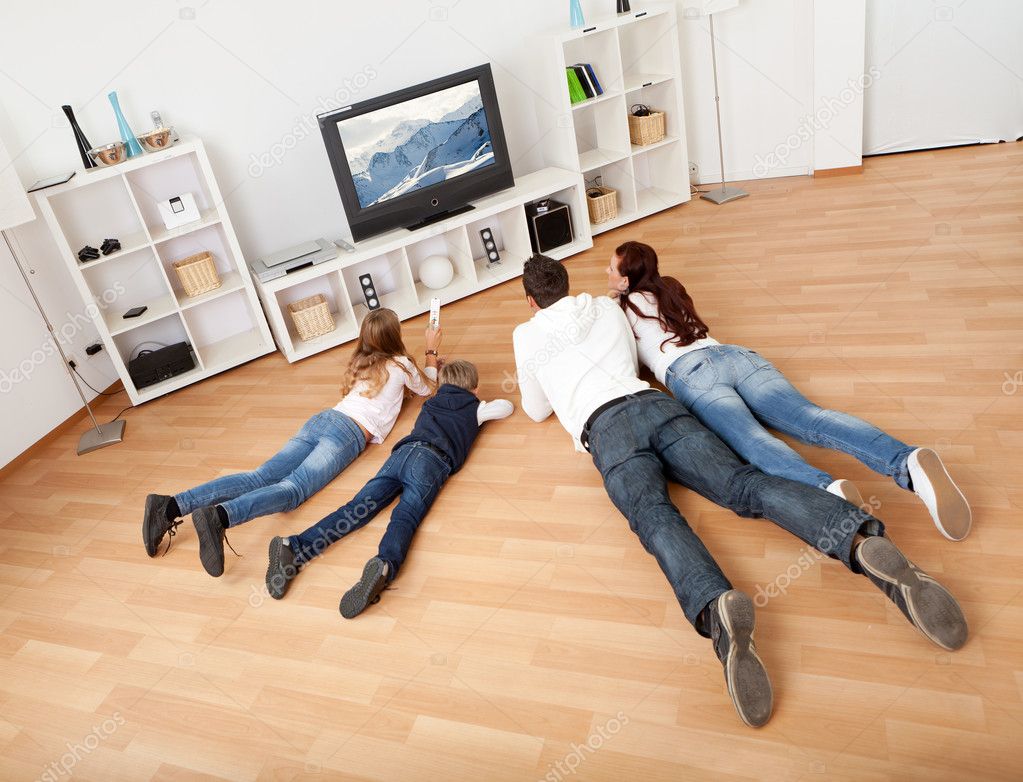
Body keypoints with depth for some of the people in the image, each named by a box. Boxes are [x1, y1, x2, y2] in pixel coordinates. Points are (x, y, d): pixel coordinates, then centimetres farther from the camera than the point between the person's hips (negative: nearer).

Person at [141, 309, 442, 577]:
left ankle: (171, 506, -24)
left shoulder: (359, 362, 30)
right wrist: (432, 351, 44)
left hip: (321, 419, 7)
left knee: (260, 477, -8)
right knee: (292, 488, -24)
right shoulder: (401, 364, 12)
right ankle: (218, 517, -50)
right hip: (349, 432, -6)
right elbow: (426, 388, 32)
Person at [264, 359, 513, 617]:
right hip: (432, 460, -4)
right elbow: (507, 406, 44)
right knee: (404, 518, -23)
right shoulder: (476, 408, 26)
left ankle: (294, 548, -25)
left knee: (358, 508, -8)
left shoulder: (431, 402, 37)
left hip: (403, 451, 4)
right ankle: (385, 566, -54)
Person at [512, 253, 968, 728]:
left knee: (653, 515, -26)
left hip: (604, 426, -3)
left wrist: (529, 383, 50)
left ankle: (715, 609, -58)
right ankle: (861, 542, -41)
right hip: (653, 401, 4)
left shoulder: (527, 336, 20)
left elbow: (537, 411, 31)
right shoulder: (606, 307, 31)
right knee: (743, 484, -15)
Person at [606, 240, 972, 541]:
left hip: (691, 373, -6)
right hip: (736, 354, 6)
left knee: (750, 440, -29)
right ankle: (909, 463, -43)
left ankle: (827, 490, -60)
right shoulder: (669, 288, 37)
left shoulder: (623, 306, 17)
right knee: (809, 417, -18)